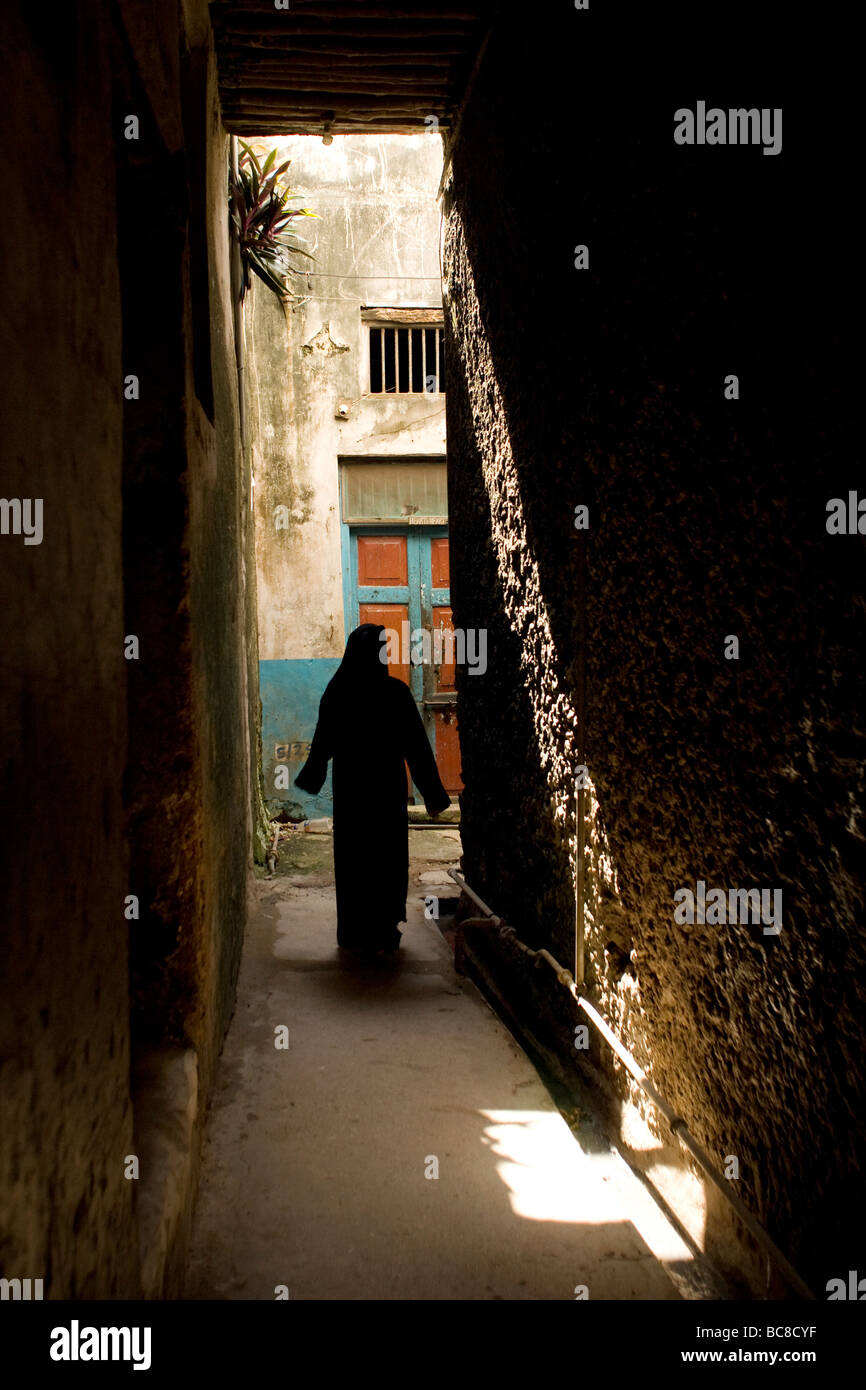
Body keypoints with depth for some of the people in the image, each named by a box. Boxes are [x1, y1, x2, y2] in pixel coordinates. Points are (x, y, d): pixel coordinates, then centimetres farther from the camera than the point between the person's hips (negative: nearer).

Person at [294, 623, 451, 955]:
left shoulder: (335, 692, -5)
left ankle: (353, 931, 17)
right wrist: (433, 792, -3)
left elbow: (322, 743, 2)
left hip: (348, 786, 2)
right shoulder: (395, 691, -11)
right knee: (387, 856, 9)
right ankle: (382, 930, 13)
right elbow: (417, 745, -9)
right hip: (387, 787, -2)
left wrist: (309, 778, 20)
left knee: (351, 855, 11)